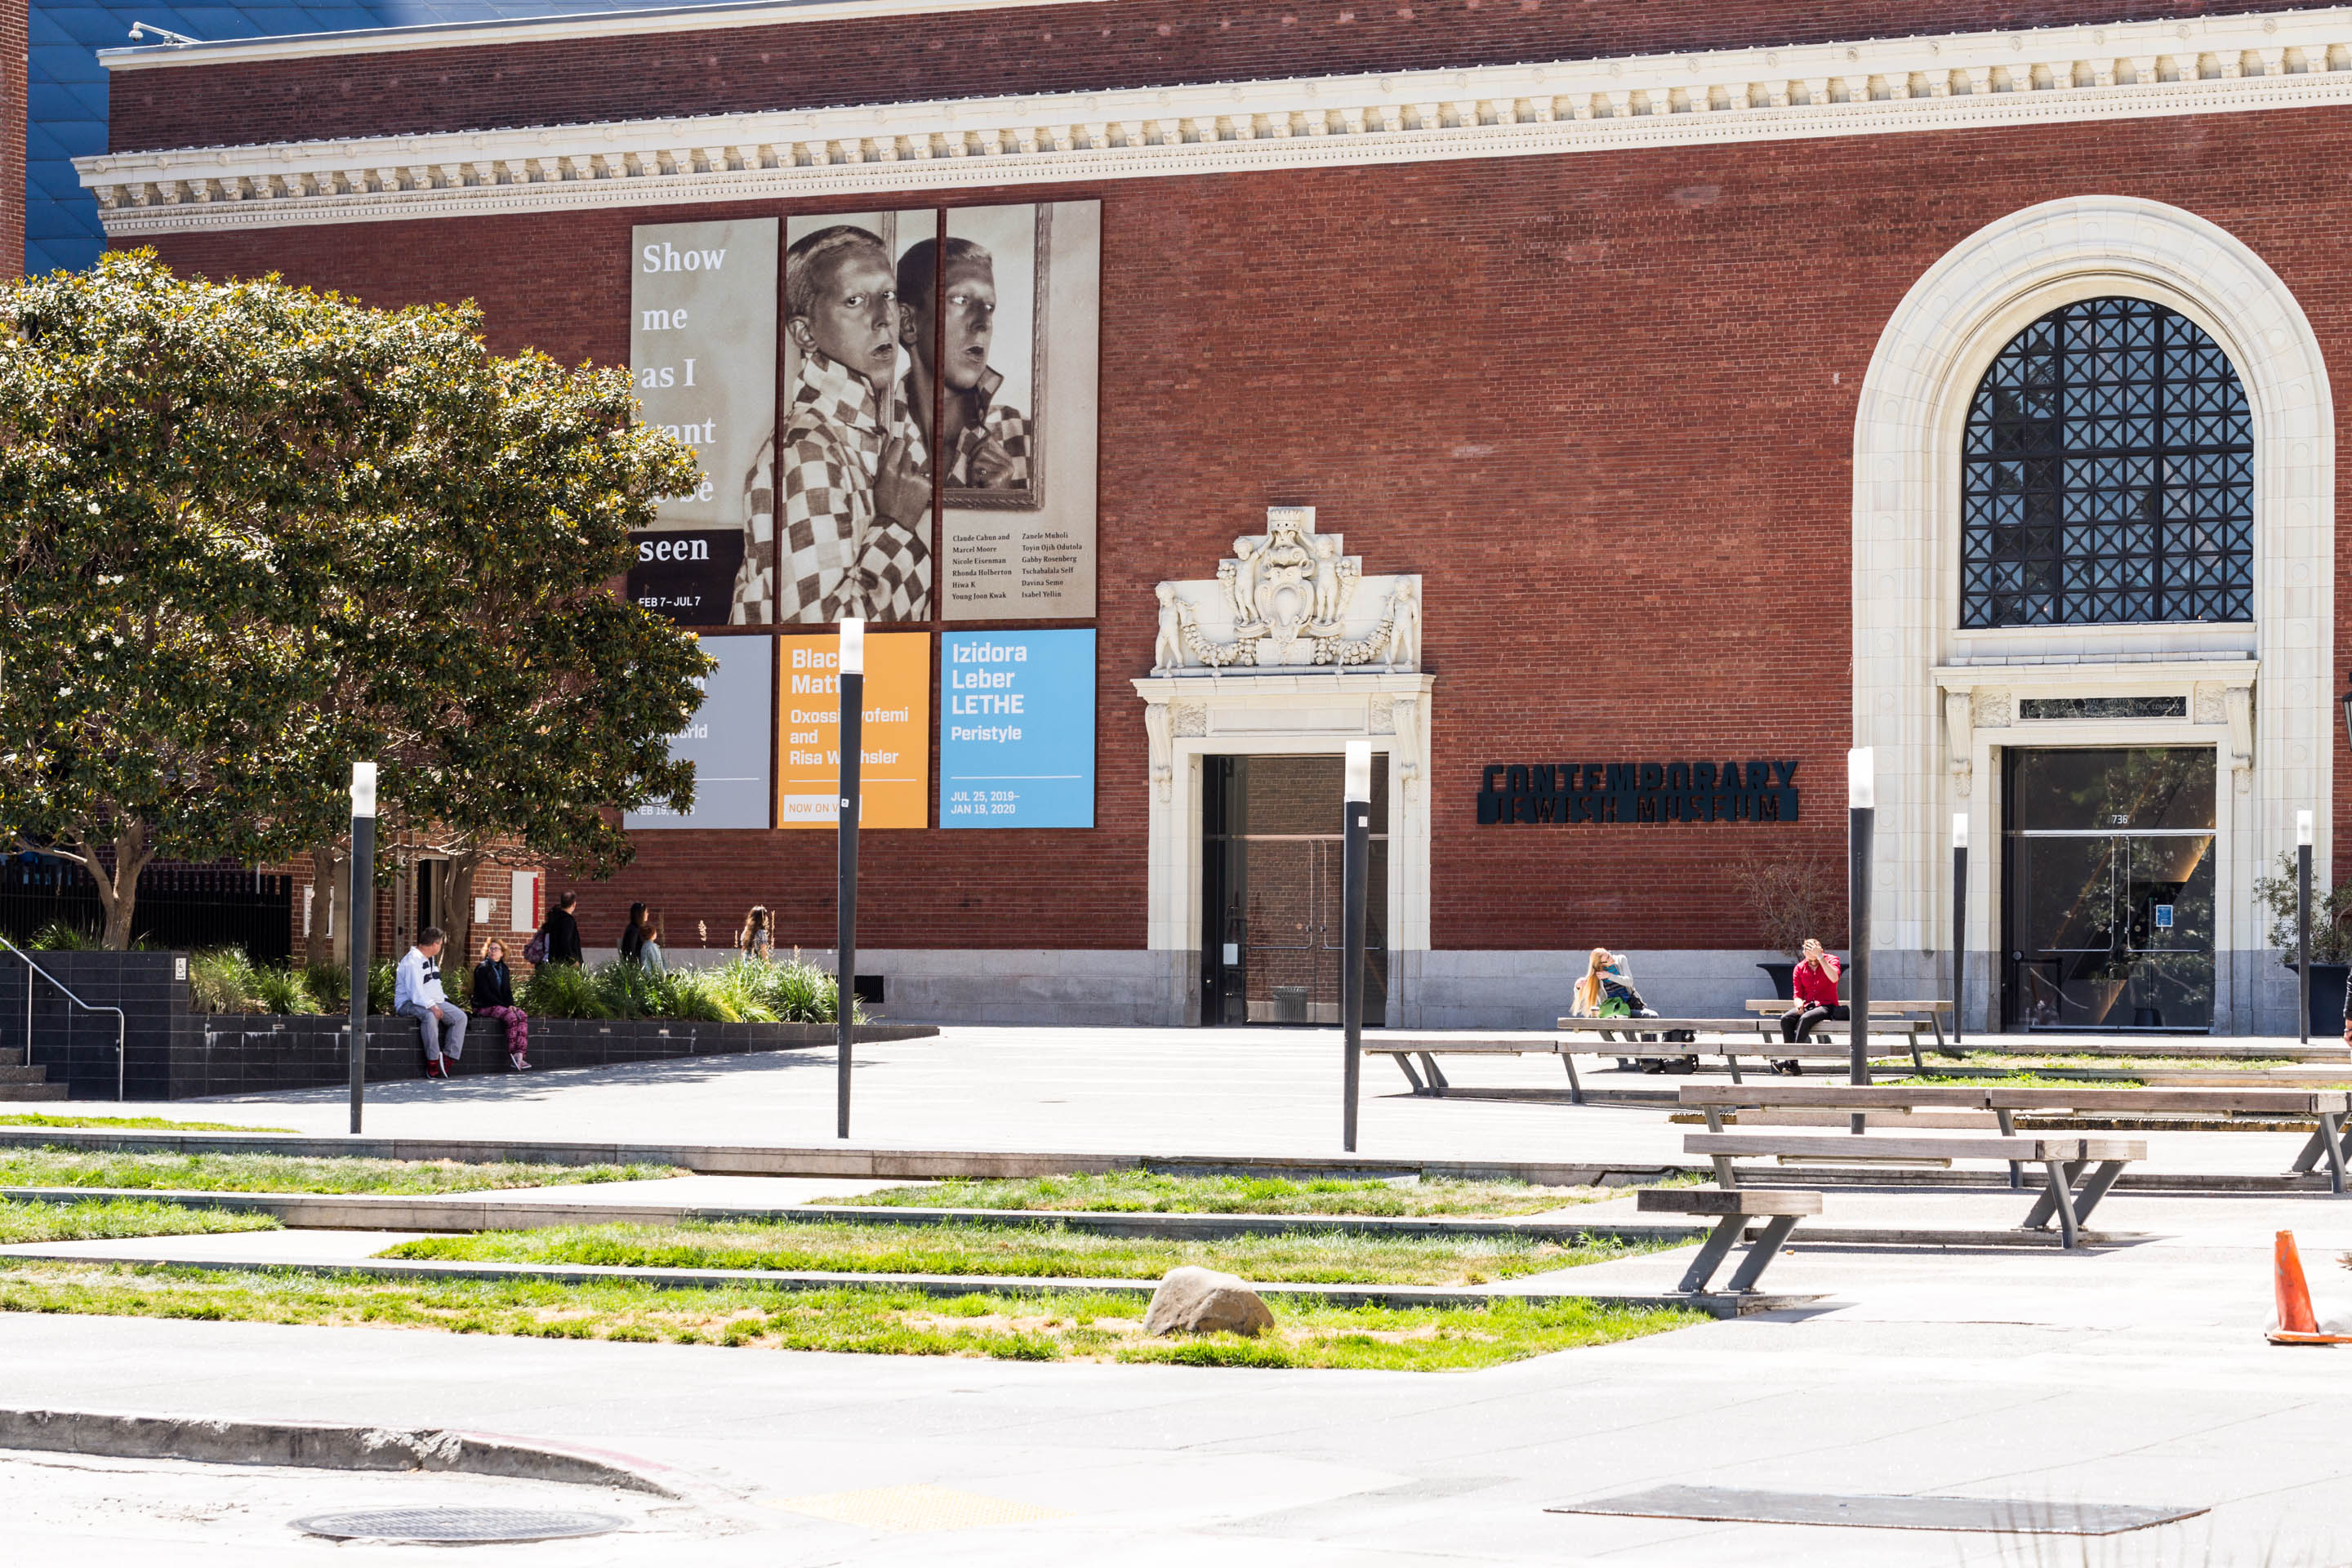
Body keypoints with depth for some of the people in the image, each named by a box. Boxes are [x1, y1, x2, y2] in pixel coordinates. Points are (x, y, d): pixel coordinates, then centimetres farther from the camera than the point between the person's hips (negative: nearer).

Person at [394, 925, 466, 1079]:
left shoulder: (431, 960, 19)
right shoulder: (412, 961, -13)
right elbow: (415, 991, -24)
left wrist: (444, 1002, 12)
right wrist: (431, 1006, -33)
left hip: (432, 1003, 9)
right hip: (409, 1003, -9)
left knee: (460, 1016, -9)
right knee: (430, 1016, -39)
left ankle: (447, 1059, -15)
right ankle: (432, 1062, -34)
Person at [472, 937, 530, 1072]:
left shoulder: (503, 969, 17)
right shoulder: (482, 968, -4)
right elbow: (486, 993, -11)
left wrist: (511, 1005, -3)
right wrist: (505, 1006, -15)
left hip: (500, 1006, 6)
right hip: (485, 1007, -6)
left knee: (522, 1016, -21)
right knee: (511, 1017, -30)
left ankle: (519, 1055, -33)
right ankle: (513, 1056, -29)